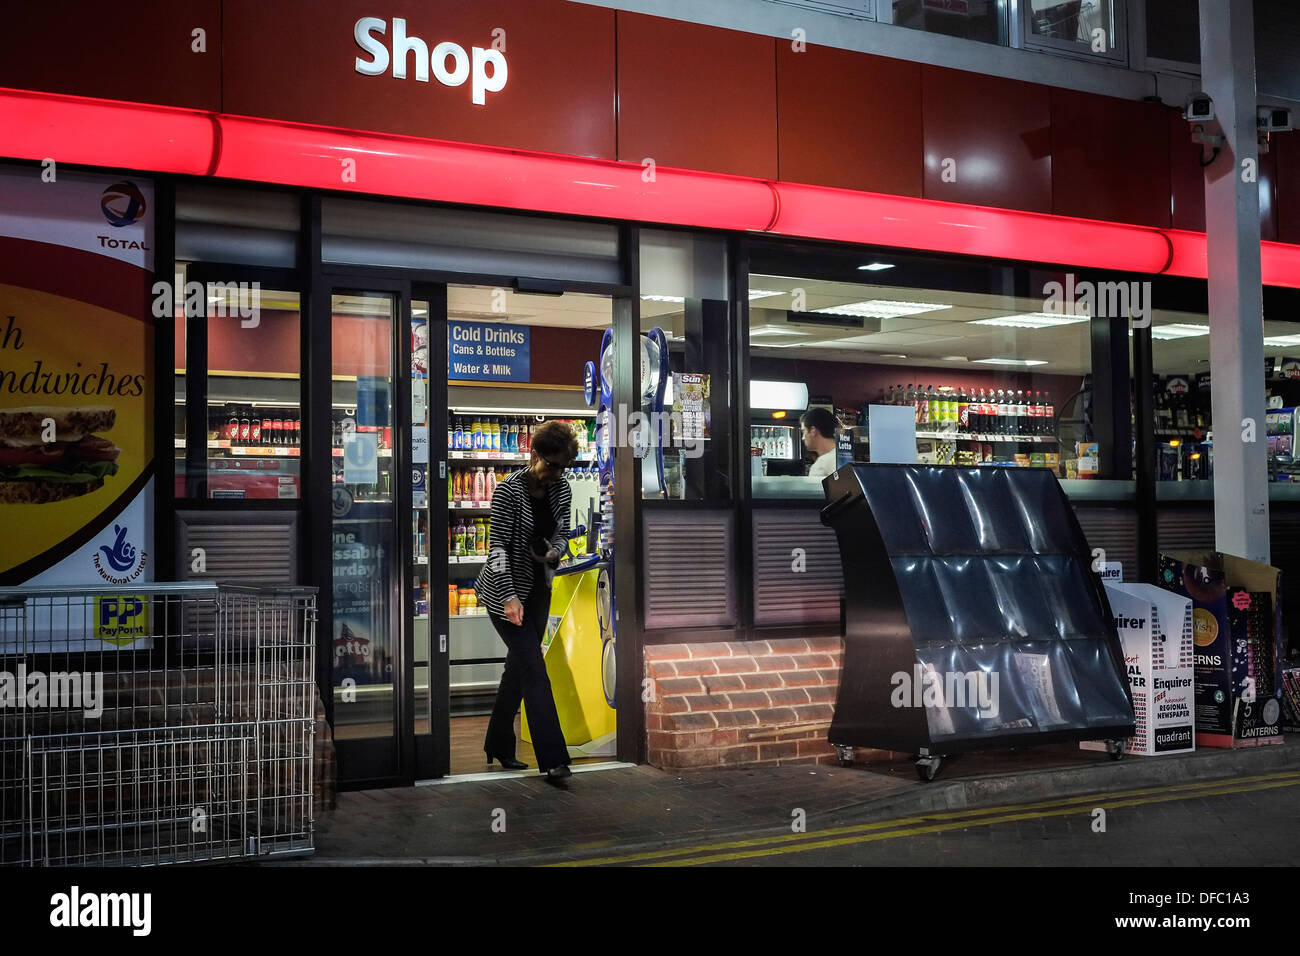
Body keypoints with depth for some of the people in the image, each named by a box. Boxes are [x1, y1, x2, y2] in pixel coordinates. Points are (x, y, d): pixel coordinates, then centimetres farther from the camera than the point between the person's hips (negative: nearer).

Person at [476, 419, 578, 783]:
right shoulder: (509, 491, -18)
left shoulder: (561, 489, 1)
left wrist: (555, 551, -10)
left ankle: (499, 745, 27)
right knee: (533, 669, -13)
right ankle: (553, 758, -15)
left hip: (539, 588, 7)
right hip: (506, 589, -7)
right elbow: (498, 545, -20)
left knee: (520, 665, 13)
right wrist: (509, 596, -27)